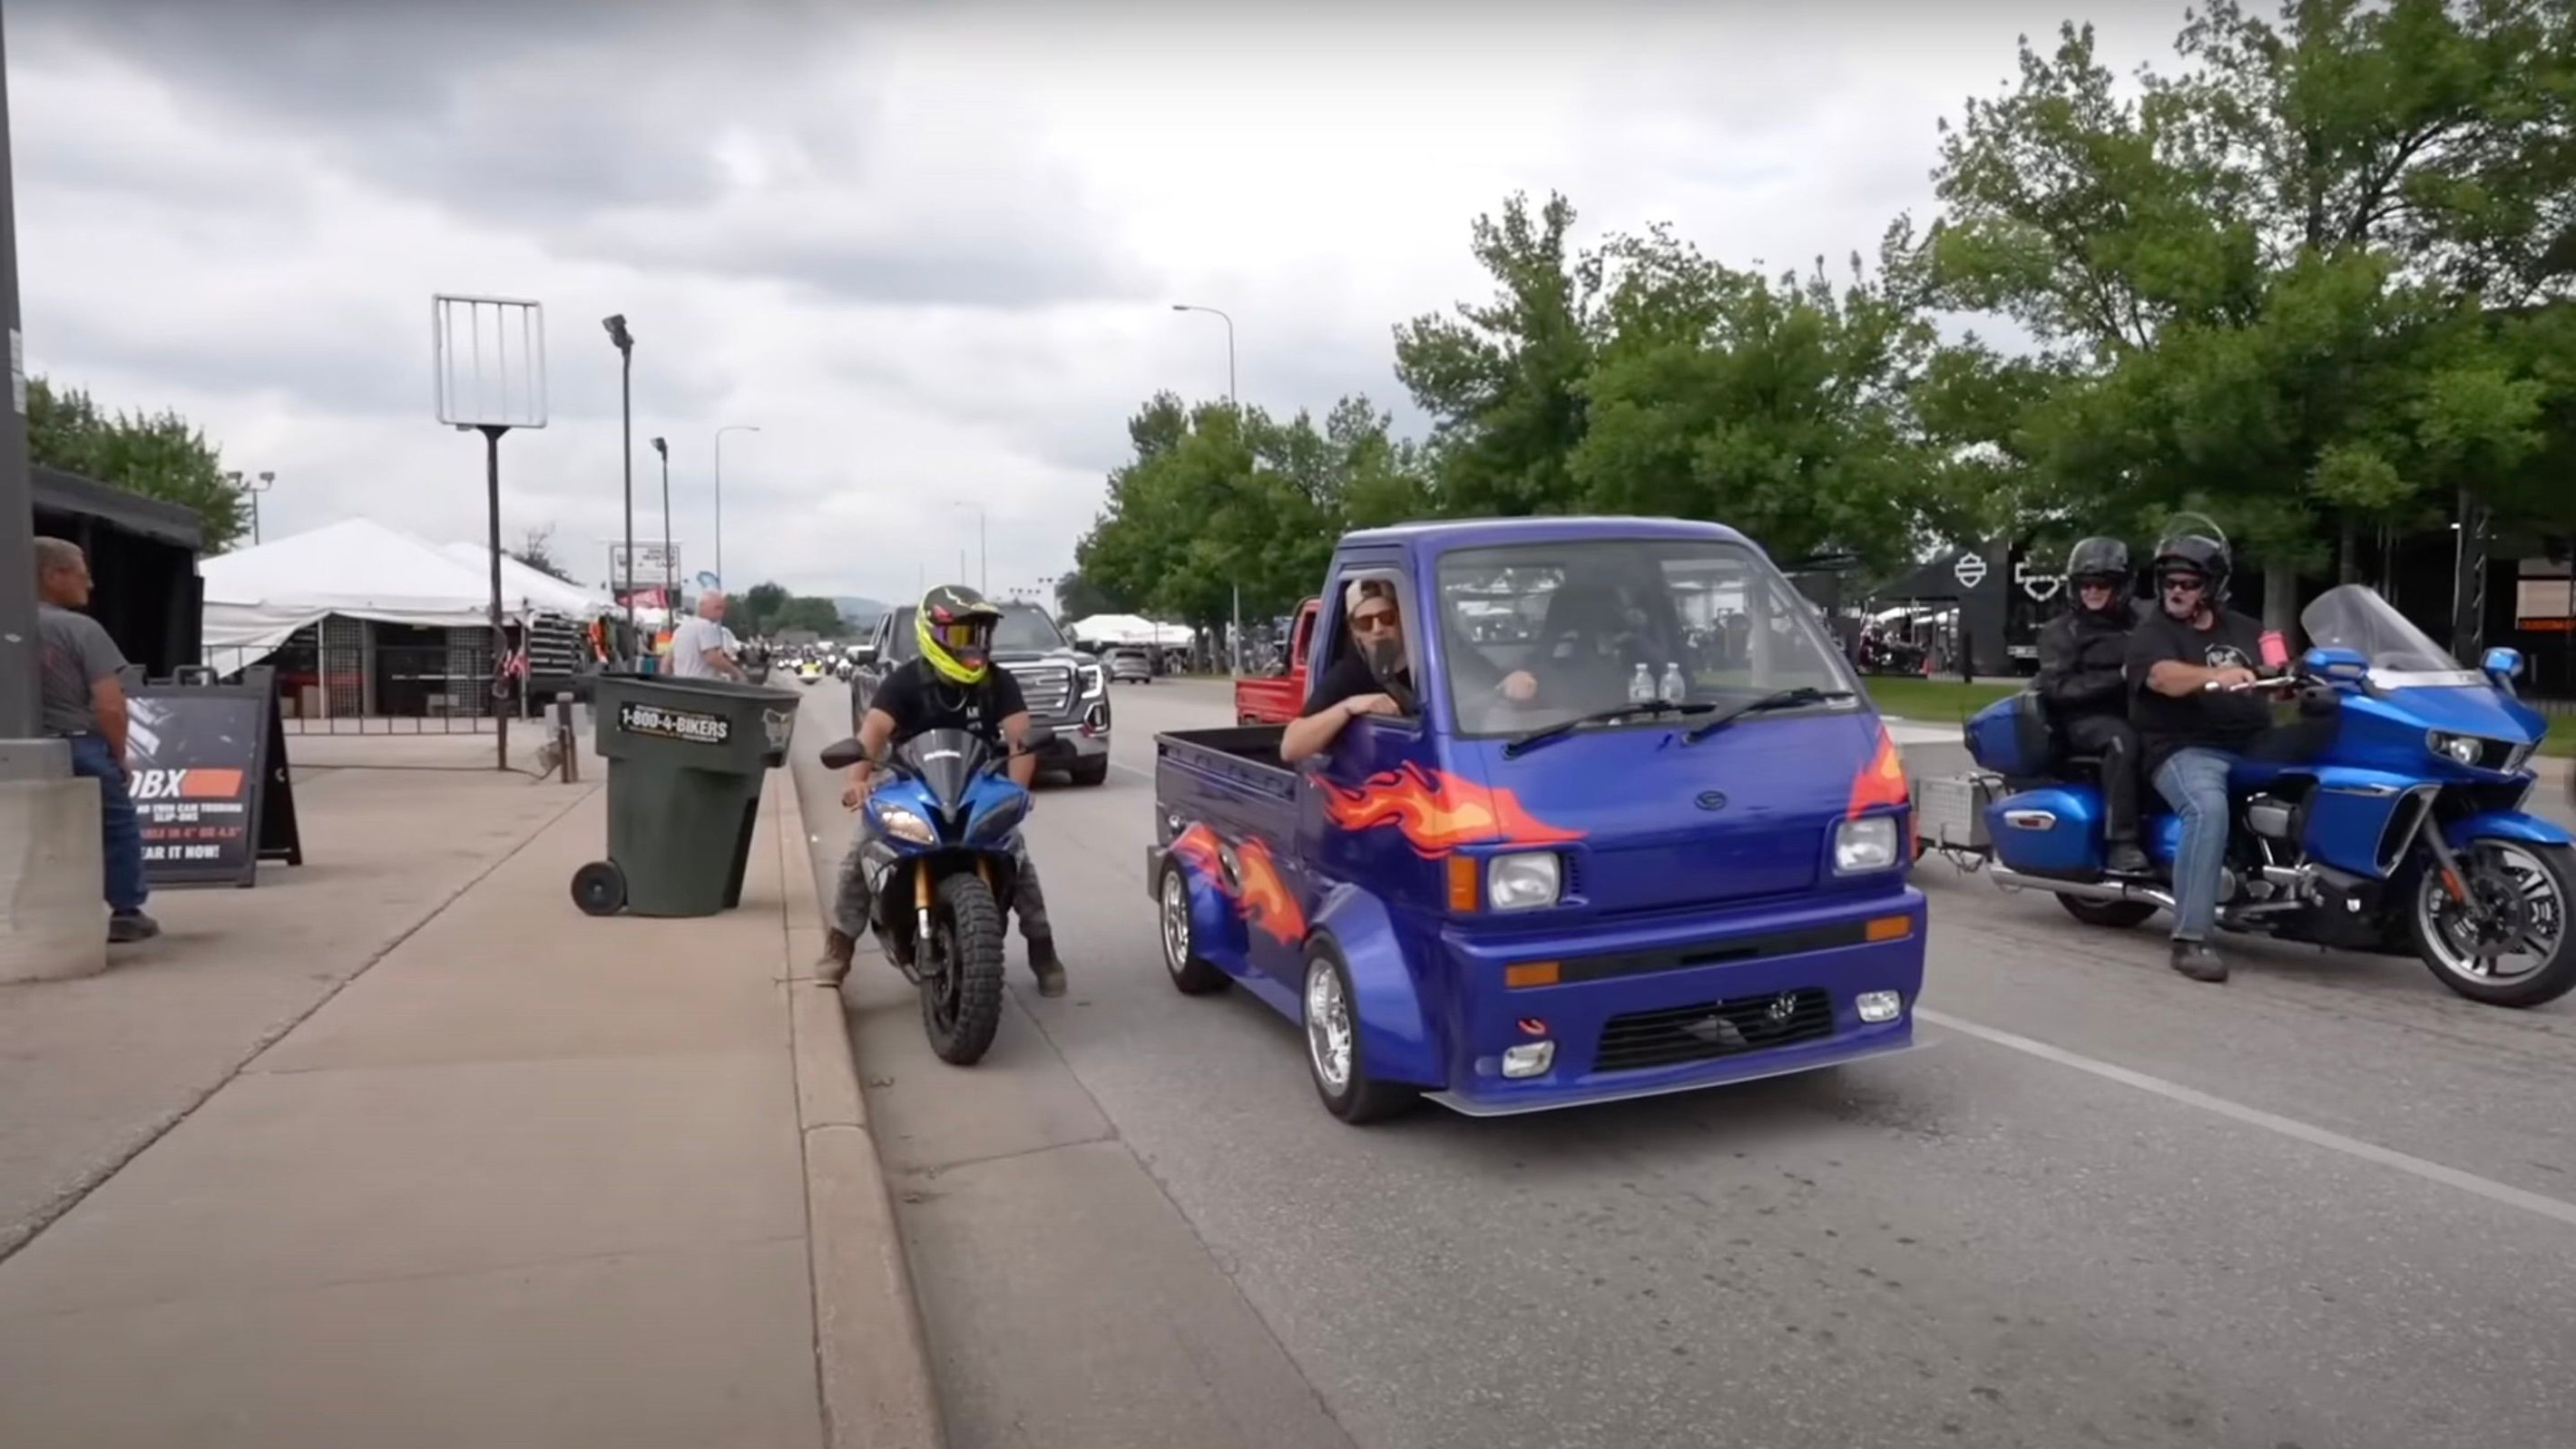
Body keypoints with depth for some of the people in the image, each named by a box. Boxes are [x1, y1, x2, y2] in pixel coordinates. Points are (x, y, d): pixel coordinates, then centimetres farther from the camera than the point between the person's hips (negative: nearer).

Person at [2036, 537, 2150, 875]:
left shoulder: (2135, 626, 23)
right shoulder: (2059, 631, 6)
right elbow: (2056, 687, -8)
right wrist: (2119, 678, -17)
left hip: (2129, 712, 5)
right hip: (2081, 718, -5)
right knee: (2122, 739, -37)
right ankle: (2121, 843, -39)